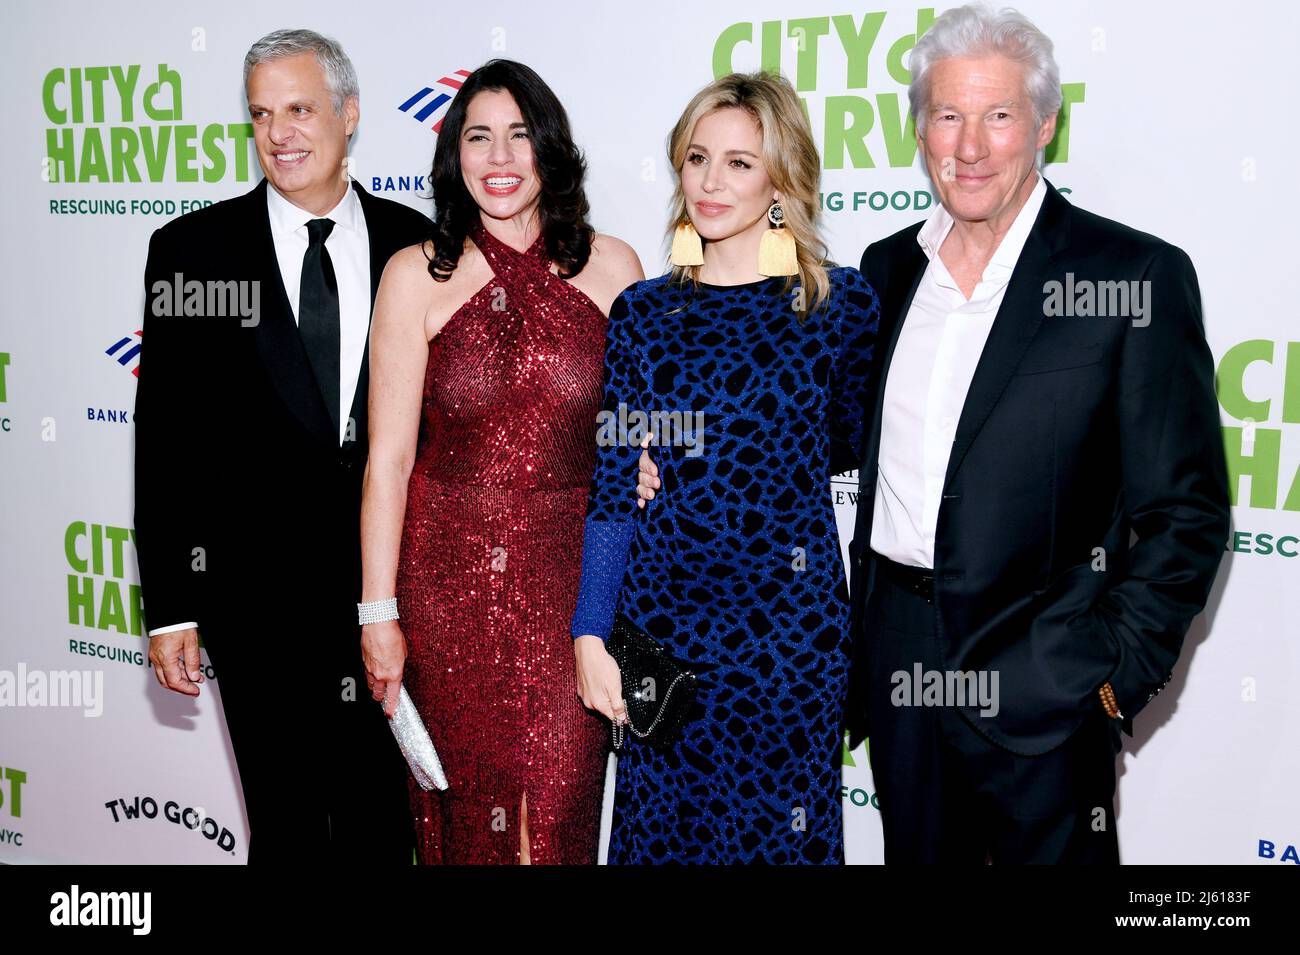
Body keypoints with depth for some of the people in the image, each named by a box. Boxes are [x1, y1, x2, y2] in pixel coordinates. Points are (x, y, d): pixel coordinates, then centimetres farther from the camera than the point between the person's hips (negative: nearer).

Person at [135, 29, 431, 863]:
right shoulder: (194, 249, -1)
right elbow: (167, 435, -1)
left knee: (385, 824, 15)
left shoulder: (415, 244, 2)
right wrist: (169, 605, -4)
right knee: (287, 827, 12)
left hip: (394, 585, 2)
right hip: (259, 596, -1)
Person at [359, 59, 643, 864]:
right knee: (463, 804, 11)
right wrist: (379, 613, -5)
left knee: (558, 806, 3)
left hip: (569, 577, 1)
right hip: (448, 577, 0)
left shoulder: (610, 268, 1)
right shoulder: (416, 275, -3)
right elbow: (388, 458, -4)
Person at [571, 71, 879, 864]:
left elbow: (850, 447, 11)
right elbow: (615, 489, 1)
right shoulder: (643, 313, 2)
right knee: (663, 826, 13)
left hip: (789, 618, -1)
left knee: (780, 826, 11)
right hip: (662, 618, 2)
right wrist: (590, 636, -4)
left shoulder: (842, 302, -3)